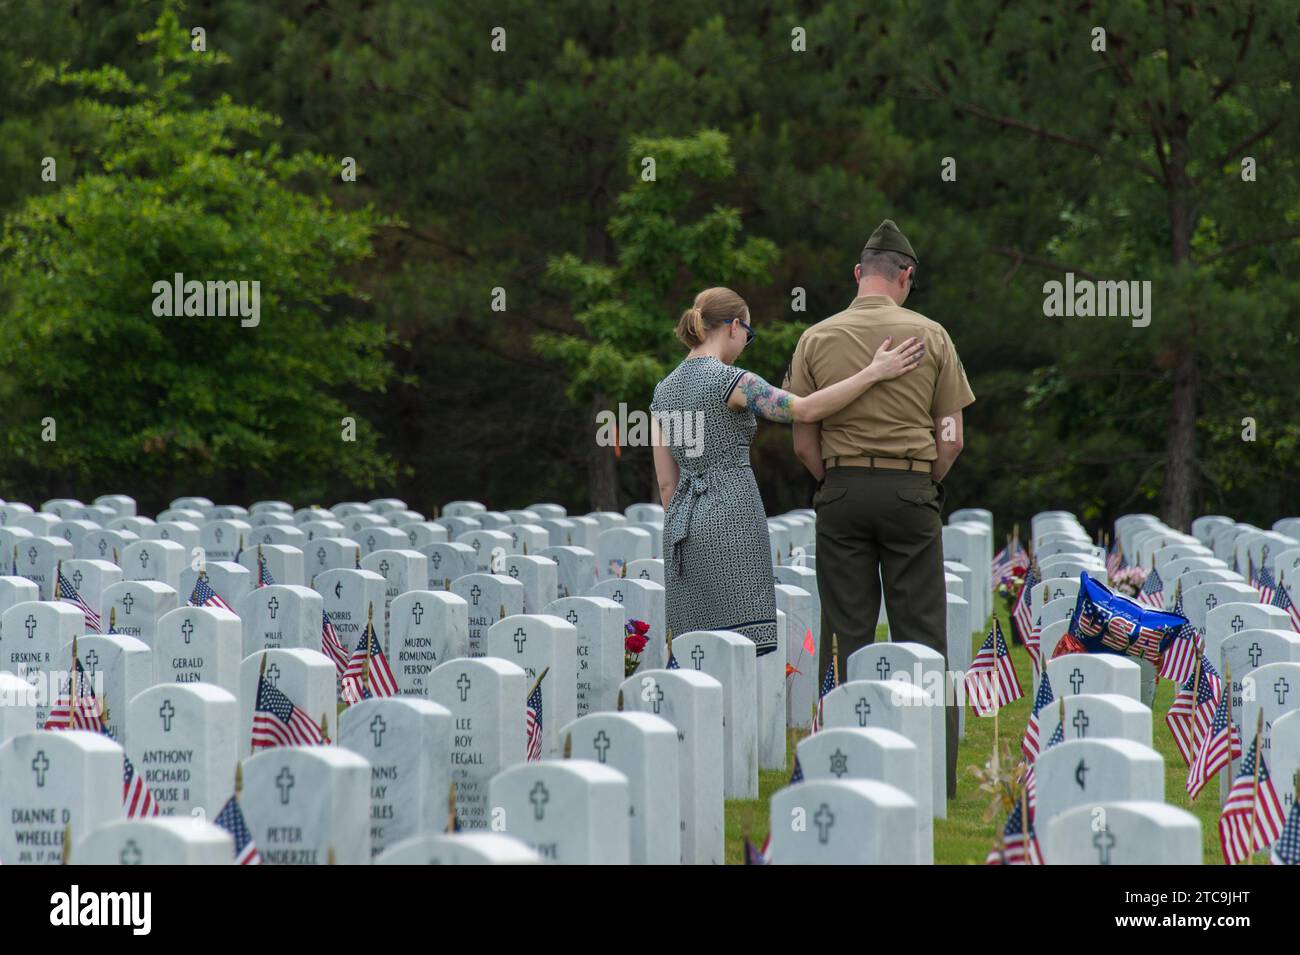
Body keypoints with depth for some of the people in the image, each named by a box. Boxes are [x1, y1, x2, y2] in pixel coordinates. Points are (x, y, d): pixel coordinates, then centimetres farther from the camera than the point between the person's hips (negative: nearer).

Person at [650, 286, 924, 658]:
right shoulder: (729, 380, -10)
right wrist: (874, 372, -18)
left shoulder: (664, 390, 12)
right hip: (731, 518, -8)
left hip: (683, 519, 8)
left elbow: (666, 481, 14)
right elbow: (805, 409, -21)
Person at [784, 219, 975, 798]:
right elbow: (951, 436, 0)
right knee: (921, 636, 2)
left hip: (840, 491, 1)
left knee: (847, 635, 5)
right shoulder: (930, 336, -1)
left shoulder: (816, 340, 0)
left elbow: (803, 443, 1)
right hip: (911, 490, -1)